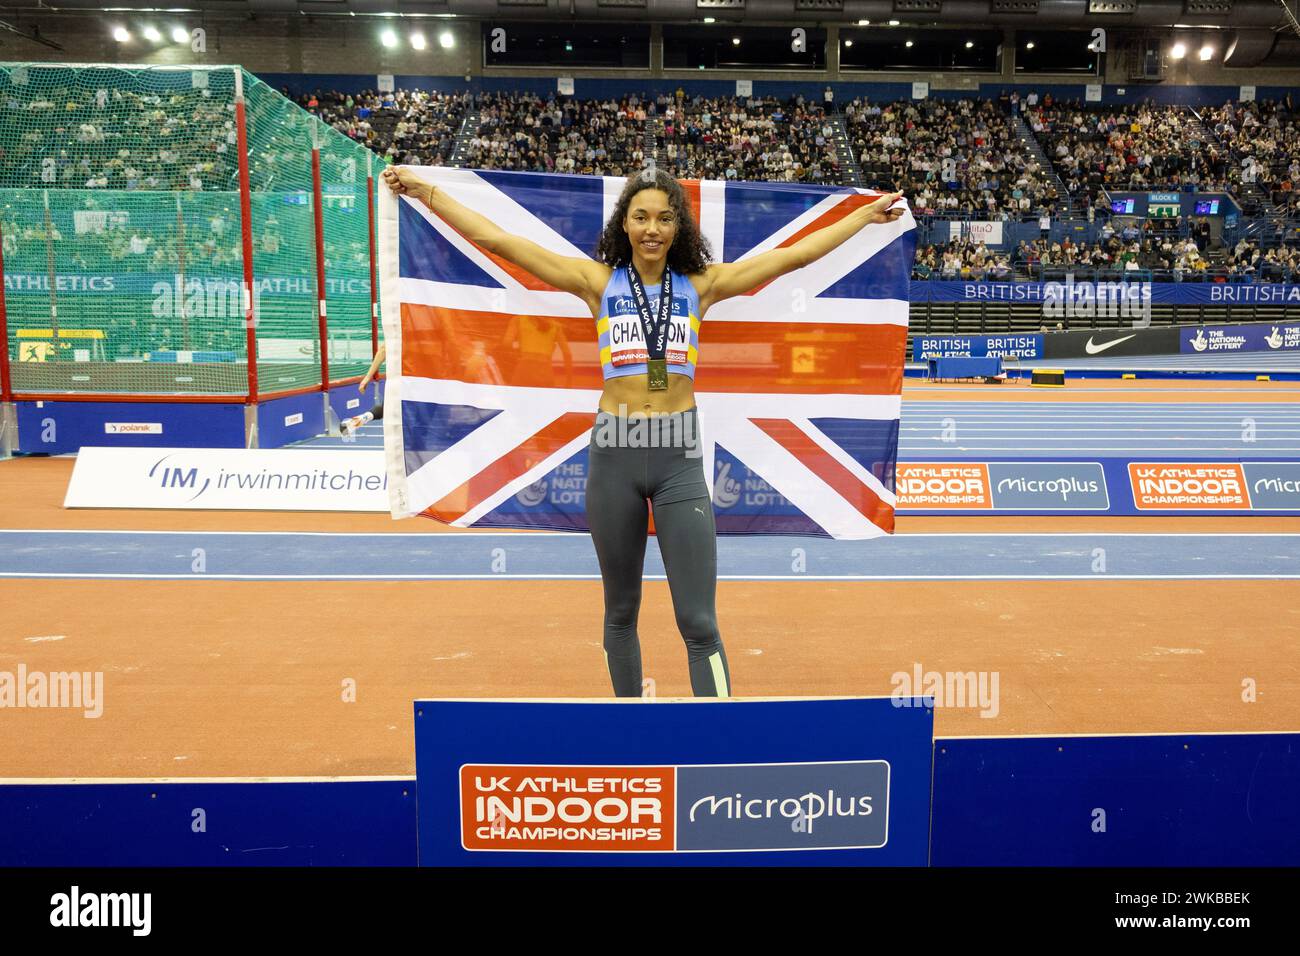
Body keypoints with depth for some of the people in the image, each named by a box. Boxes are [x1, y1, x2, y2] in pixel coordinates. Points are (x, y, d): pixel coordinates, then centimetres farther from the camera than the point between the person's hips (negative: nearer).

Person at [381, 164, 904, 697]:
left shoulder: (700, 284, 6)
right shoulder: (598, 280, 3)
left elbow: (793, 255, 10)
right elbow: (498, 241, 2)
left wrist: (866, 215, 13)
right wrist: (426, 192, 1)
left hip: (680, 457, 0)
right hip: (614, 453, 1)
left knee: (699, 623, -3)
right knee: (621, 611, 14)